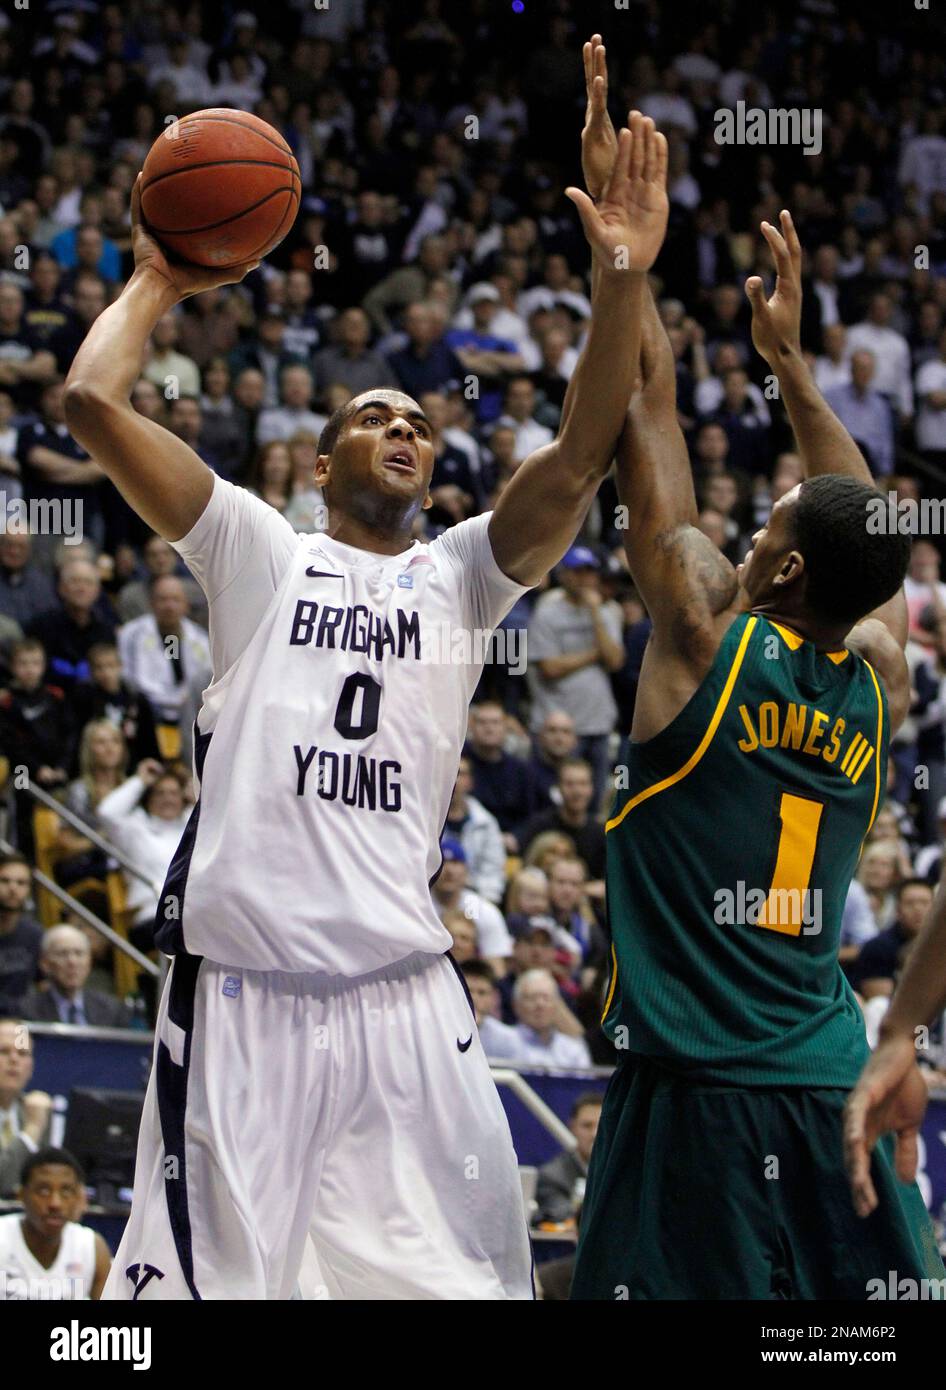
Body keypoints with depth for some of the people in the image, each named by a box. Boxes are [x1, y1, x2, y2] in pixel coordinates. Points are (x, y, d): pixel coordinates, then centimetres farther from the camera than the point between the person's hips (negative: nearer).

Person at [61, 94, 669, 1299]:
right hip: (239, 982, -2)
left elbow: (579, 459, 0)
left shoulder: (461, 575, 16)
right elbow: (94, 402, 2)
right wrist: (156, 284, 16)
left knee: (470, 1273, 0)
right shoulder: (258, 550, 11)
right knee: (196, 1280, -3)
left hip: (404, 990, 2)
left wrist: (620, 282, -9)